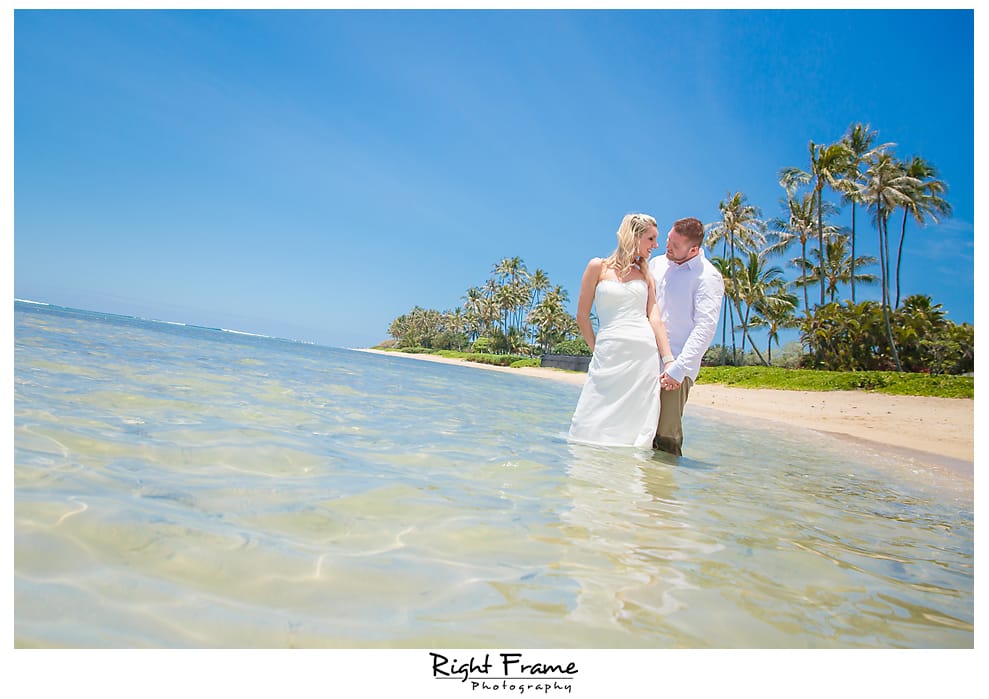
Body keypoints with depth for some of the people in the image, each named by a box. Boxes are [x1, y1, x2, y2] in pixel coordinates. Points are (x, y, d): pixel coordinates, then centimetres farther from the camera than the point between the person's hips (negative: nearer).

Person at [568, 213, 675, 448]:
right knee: (594, 427, -5)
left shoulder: (646, 276, 16)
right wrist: (597, 350, 3)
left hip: (645, 356, 3)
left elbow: (654, 318, 6)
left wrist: (670, 360, -3)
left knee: (636, 428, 1)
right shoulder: (598, 267, 7)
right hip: (608, 356, -3)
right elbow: (582, 316, 6)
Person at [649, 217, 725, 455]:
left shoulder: (708, 277, -6)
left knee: (666, 437, -9)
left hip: (675, 367, -6)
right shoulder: (657, 264, 13)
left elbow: (705, 328, -13)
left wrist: (678, 368, -21)